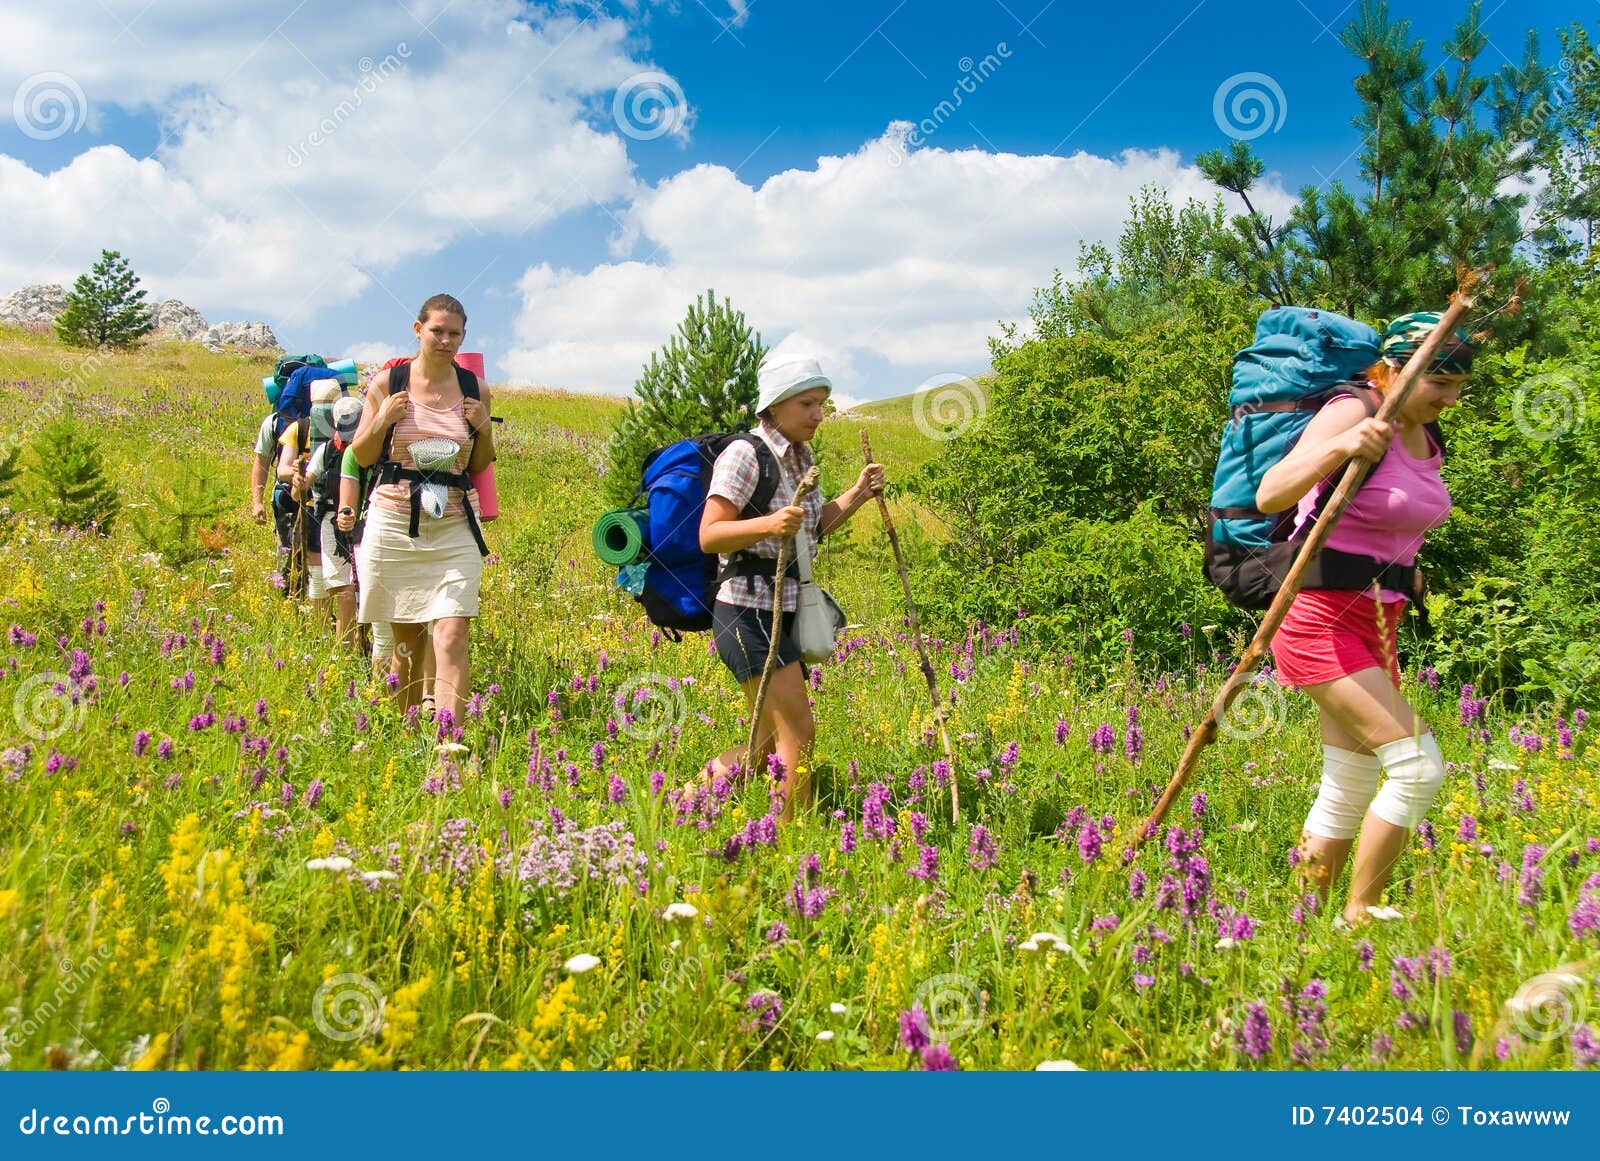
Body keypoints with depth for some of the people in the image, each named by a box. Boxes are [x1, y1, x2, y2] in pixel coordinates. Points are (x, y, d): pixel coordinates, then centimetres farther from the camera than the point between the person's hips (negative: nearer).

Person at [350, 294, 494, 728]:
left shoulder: (474, 389, 6)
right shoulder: (388, 382, 1)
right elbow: (361, 457, 7)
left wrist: (485, 430, -3)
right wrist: (382, 421, -11)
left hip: (453, 529, 0)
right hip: (394, 523, 0)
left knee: (452, 638, -13)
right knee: (405, 640, 8)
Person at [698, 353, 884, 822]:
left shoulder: (801, 456, 14)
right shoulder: (745, 455, -13)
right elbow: (709, 536, -19)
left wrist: (857, 495, 10)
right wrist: (768, 524, -35)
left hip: (785, 614, 9)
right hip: (749, 613, -9)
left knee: (769, 749, 12)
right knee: (799, 732, -13)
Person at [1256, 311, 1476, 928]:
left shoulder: (1426, 438, 10)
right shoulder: (1353, 414, -15)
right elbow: (1269, 495, -28)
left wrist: (1405, 571, 17)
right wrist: (1338, 448, -42)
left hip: (1378, 622, 9)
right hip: (1323, 617, -8)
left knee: (1350, 793, 9)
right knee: (1419, 764, -14)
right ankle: (1361, 913, -2)